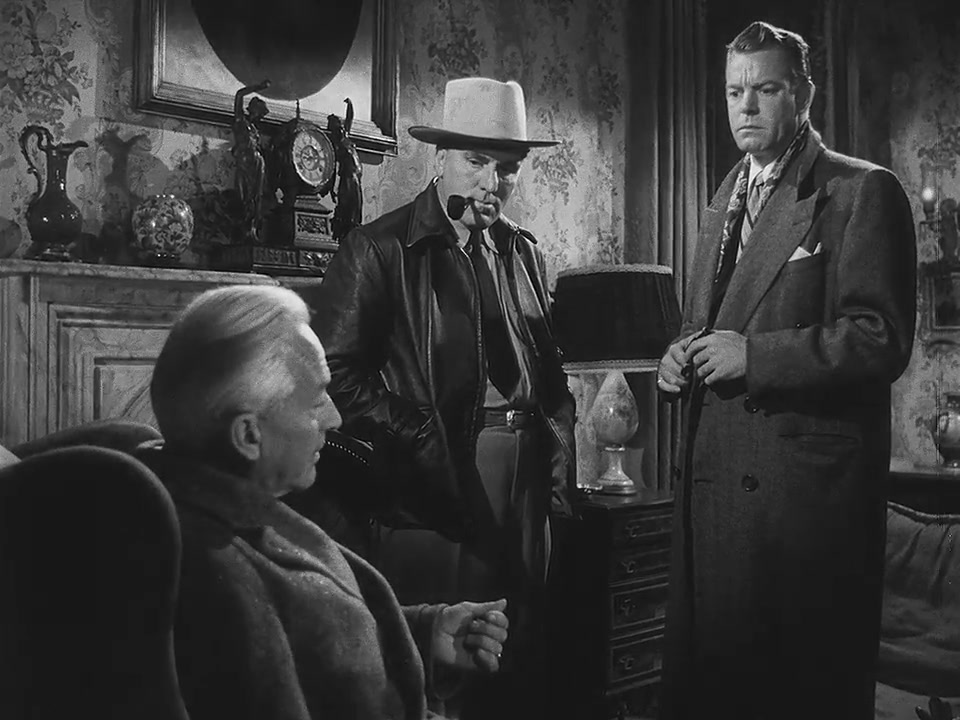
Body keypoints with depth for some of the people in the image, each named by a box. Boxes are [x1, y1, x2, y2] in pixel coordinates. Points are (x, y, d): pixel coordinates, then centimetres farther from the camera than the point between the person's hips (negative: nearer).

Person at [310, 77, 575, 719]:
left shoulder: (524, 252, 14)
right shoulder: (380, 249, -5)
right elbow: (338, 373, -10)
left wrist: (559, 469, 8)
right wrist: (422, 445, -12)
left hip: (527, 481, 6)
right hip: (437, 485, -5)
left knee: (522, 661, 13)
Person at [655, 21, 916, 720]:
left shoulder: (862, 191, -6)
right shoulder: (727, 196, 17)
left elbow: (882, 340, -15)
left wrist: (752, 356, -18)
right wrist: (682, 356, 3)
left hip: (809, 479, -7)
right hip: (715, 472, 7)